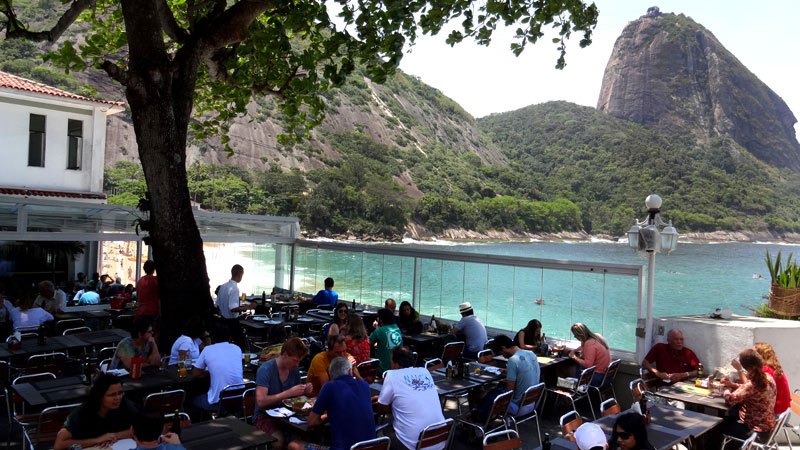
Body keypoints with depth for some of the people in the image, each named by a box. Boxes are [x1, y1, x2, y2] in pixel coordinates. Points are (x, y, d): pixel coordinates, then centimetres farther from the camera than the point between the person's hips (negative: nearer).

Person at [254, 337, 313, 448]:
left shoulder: (294, 369, 3)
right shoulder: (265, 370, -16)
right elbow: (261, 402, -25)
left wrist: (304, 391, -6)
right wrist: (289, 393, -27)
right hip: (265, 416, -5)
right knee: (280, 441, -33)